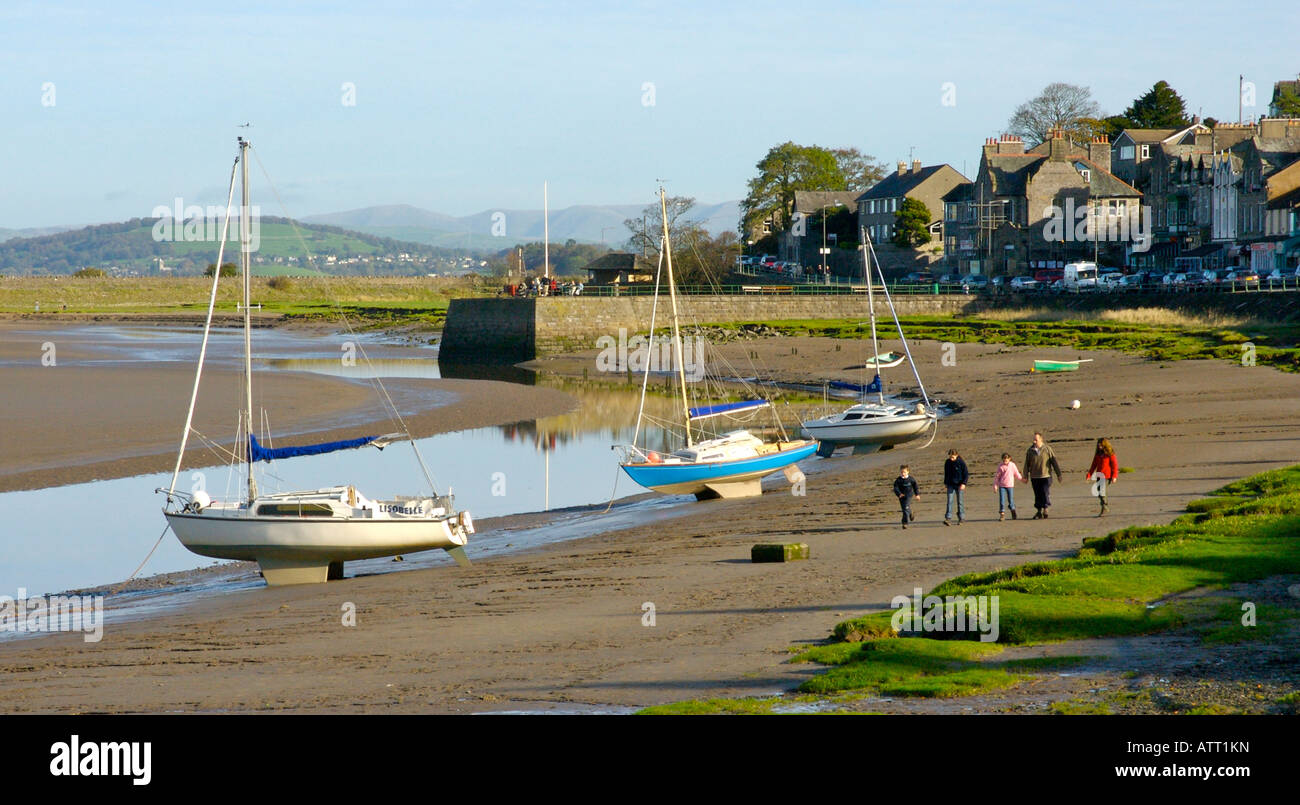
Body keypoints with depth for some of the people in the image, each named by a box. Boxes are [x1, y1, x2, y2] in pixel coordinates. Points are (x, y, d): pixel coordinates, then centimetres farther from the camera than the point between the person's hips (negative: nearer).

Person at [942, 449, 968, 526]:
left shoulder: (961, 462, -11)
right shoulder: (947, 462, 2)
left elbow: (966, 474, -8)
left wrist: (964, 483, -17)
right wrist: (945, 483, 13)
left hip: (959, 485, -3)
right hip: (951, 485, 3)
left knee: (960, 502, 3)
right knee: (949, 501, -7)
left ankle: (961, 518, 12)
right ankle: (948, 518, -14)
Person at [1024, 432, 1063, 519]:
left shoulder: (1047, 449, -2)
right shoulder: (1030, 451, 3)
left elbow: (1054, 461, 2)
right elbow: (1027, 464, 8)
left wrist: (1058, 474, 3)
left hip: (1046, 476, -2)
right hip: (1035, 477, 2)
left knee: (1046, 493, -7)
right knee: (1037, 495, 3)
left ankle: (1046, 510, 6)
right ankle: (1039, 512, 11)